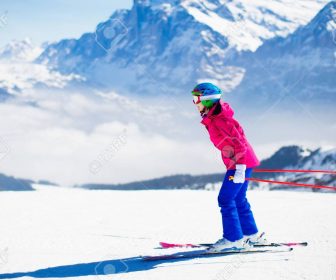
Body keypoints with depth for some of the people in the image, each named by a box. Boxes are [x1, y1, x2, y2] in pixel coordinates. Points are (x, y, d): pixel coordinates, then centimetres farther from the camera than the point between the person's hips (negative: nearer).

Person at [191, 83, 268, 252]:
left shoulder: (219, 120, -19)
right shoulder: (212, 118, 12)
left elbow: (239, 140, -23)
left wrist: (239, 167, -27)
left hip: (241, 163, -10)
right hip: (238, 163, 10)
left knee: (225, 199, -9)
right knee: (238, 199, 17)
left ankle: (233, 239, -6)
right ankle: (251, 235, 26)